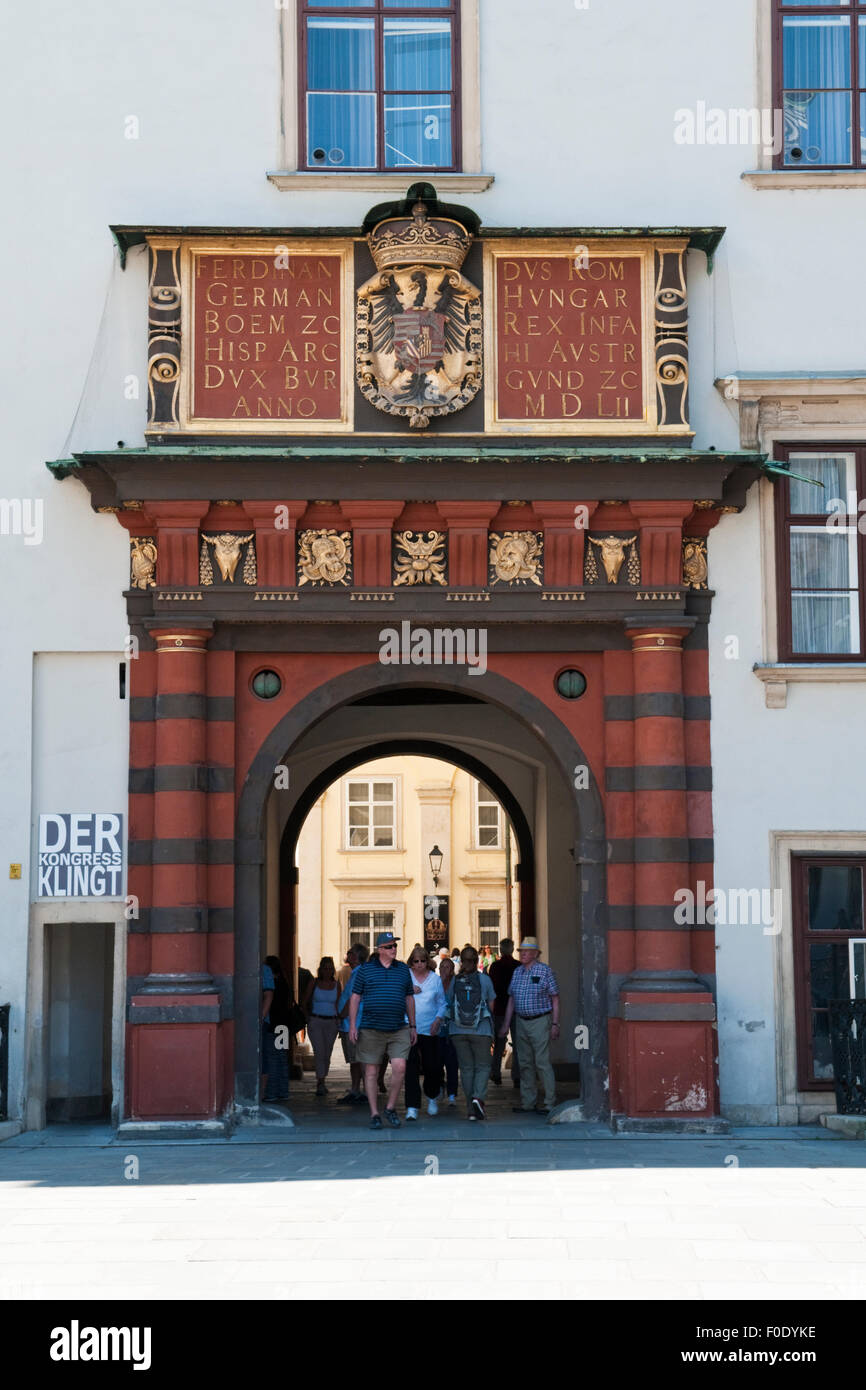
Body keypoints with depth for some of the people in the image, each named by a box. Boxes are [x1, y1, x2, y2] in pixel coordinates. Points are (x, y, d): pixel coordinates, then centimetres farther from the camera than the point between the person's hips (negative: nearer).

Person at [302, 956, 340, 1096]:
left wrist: (339, 1021, 3)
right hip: (315, 1021, -3)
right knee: (319, 1052, -15)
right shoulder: (314, 983, 2)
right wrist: (307, 1017, 0)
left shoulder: (336, 985, 8)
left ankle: (321, 1083, 18)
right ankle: (321, 1083, -19)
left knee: (327, 1054, 5)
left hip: (331, 1022, 3)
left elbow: (338, 1005, 14)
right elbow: (305, 1002, 9)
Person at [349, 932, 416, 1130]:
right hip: (371, 1030, -1)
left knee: (399, 1067, -12)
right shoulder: (365, 970, 4)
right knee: (371, 1072, 2)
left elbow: (409, 999, 17)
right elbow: (355, 997, 5)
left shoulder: (403, 970, 11)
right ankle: (374, 1114, 10)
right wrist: (352, 1025, -3)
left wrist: (412, 1026, 15)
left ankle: (391, 1108, 7)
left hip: (398, 1030, 1)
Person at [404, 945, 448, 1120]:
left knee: (432, 1066, 3)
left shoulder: (435, 979, 8)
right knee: (411, 1067, -8)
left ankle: (432, 1098, 31)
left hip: (430, 1030, 1)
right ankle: (412, 1107, -6)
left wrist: (438, 1019, -5)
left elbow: (442, 1003, 10)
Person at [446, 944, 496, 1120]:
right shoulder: (484, 980, -1)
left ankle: (471, 1109, 6)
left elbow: (449, 1005, 7)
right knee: (483, 1066, 7)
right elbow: (491, 1006, 4)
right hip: (481, 1030, -2)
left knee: (466, 1068, 7)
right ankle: (478, 1097, -18)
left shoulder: (455, 981, 2)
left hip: (458, 1031, 2)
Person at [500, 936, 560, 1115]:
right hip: (521, 1022, 6)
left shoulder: (545, 971, -4)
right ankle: (527, 1102, 15)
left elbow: (555, 999, -3)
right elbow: (511, 1000, 17)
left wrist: (555, 1024, -9)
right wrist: (505, 1025, 13)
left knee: (542, 1063, -8)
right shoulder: (517, 972, 12)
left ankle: (550, 1102, -3)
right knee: (525, 1063, 8)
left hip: (540, 1021, -6)